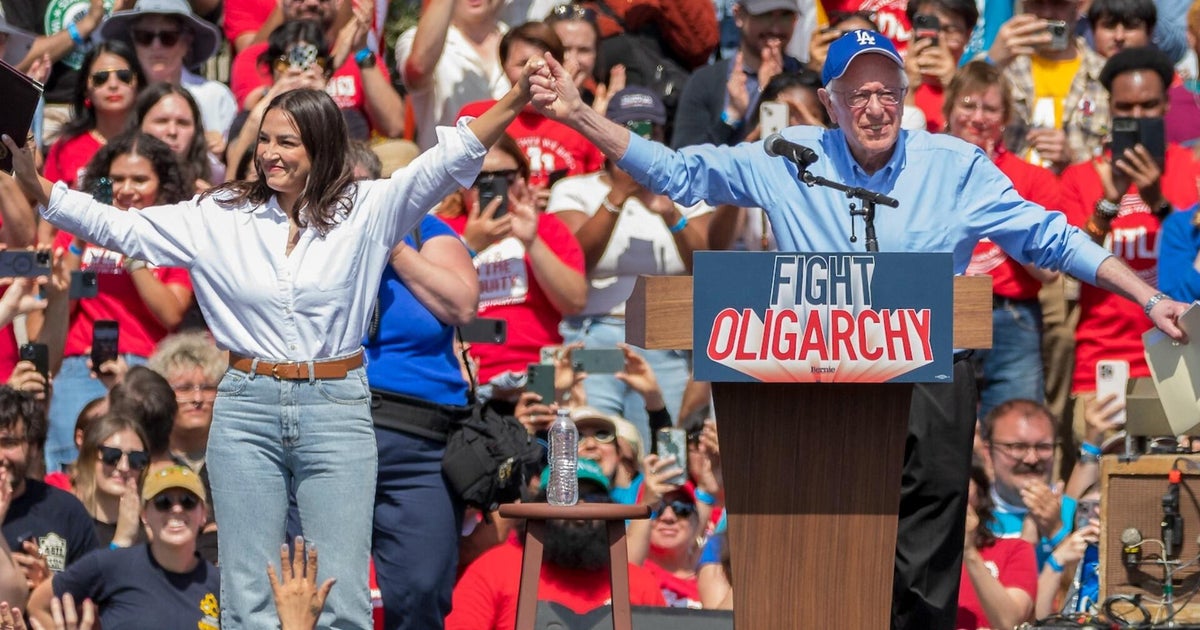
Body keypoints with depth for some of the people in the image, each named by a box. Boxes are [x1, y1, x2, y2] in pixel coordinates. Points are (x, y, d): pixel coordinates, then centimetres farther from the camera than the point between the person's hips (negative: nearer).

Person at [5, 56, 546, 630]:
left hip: (337, 412, -2)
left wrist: (515, 100, -22)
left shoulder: (365, 211, 1)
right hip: (247, 410, 2)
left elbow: (447, 163, -8)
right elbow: (120, 228, 5)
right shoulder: (219, 217, 6)